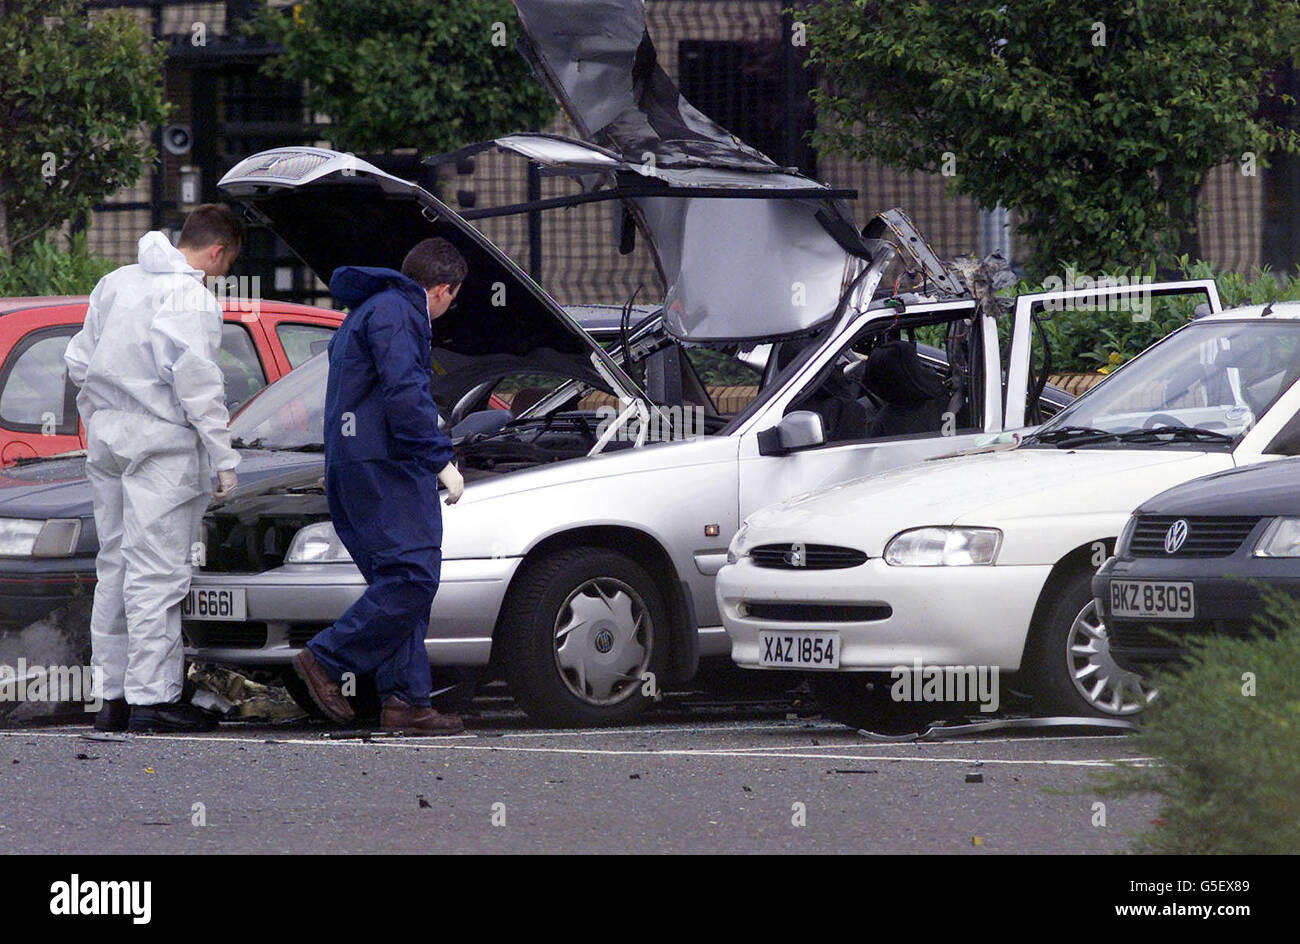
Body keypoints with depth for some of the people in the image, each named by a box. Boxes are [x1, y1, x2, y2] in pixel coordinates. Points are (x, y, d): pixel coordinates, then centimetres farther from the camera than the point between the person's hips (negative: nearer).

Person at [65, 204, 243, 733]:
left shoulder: (115, 283, 13)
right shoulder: (191, 298, -12)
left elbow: (79, 362, 17)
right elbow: (196, 381, -18)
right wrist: (223, 457, -12)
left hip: (108, 446, 8)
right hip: (162, 450, -8)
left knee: (115, 568, 12)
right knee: (156, 572, -6)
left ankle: (113, 694, 15)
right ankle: (151, 697, -8)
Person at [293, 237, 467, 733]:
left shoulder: (365, 313, 26)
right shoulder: (396, 312, -7)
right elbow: (405, 394, -18)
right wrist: (441, 460, -15)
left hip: (349, 465, 11)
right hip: (383, 466, -11)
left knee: (398, 581, 7)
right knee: (412, 577, -15)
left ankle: (403, 699, 1)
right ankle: (326, 660, -15)